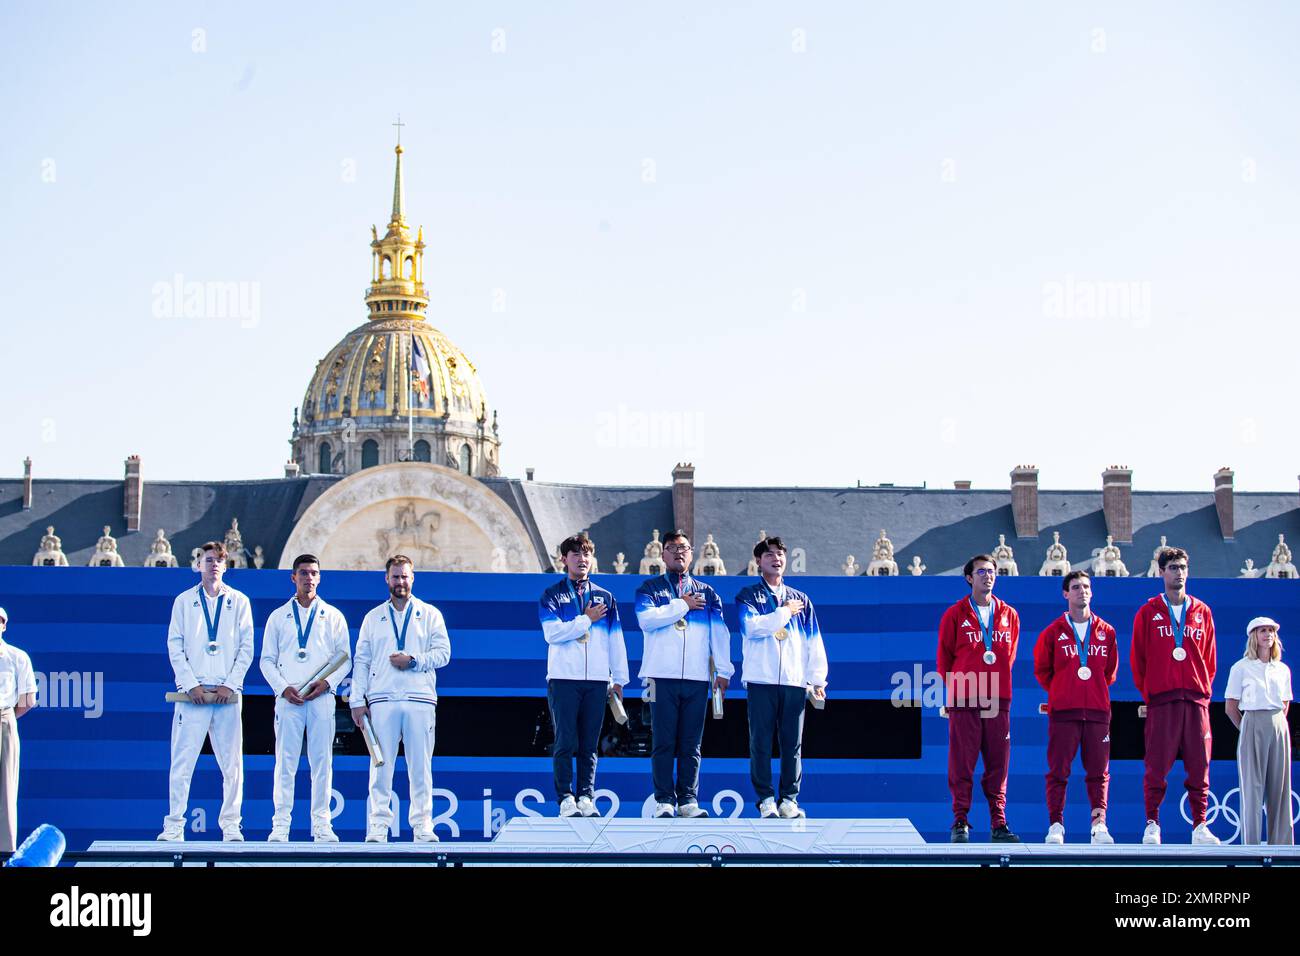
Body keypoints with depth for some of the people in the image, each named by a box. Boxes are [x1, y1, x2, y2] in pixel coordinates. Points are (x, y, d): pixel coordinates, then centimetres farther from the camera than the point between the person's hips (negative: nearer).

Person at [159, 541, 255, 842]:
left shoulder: (239, 602, 12)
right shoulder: (184, 601, 11)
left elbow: (246, 648, 6)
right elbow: (175, 646, 5)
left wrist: (230, 684, -6)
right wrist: (191, 684, -6)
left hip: (228, 693, 1)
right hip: (193, 692, -1)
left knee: (231, 762, 0)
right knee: (182, 761, -5)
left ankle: (230, 825, 5)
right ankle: (174, 825, -3)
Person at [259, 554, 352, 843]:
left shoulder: (333, 616, 13)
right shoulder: (278, 617, 13)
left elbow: (344, 658, 11)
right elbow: (267, 660, 11)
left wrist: (327, 682, -7)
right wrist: (283, 688, -5)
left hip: (321, 697, 0)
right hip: (288, 697, 0)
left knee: (322, 761, -2)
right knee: (285, 761, -4)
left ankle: (321, 824, 2)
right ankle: (280, 825, -3)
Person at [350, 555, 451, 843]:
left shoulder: (430, 614, 12)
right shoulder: (373, 617, 16)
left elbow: (443, 653, 5)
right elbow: (361, 661, 12)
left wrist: (413, 661, -11)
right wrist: (357, 700, 3)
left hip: (420, 700, -1)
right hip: (382, 700, 1)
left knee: (420, 766, -2)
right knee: (380, 765, -4)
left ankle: (422, 825, 1)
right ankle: (378, 825, -4)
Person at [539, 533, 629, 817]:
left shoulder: (605, 597, 16)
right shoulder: (551, 596, 6)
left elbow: (616, 640, 15)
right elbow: (552, 633, -9)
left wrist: (619, 679, 11)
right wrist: (586, 619, -5)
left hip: (597, 680, 3)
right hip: (563, 679, -3)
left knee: (589, 745, 2)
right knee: (565, 743, -6)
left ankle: (586, 797, 3)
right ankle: (566, 799, -6)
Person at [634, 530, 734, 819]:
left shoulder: (706, 593, 17)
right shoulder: (650, 588, 10)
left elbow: (720, 632, 10)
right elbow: (647, 619, -9)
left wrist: (723, 670, 0)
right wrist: (683, 605, -5)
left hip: (697, 678, 2)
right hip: (662, 676, -2)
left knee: (691, 744, 1)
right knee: (664, 742, -5)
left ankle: (688, 800, 4)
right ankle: (664, 801, -2)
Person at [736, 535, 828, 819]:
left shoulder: (801, 600, 18)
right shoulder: (748, 596, 8)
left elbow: (814, 641, 14)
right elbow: (752, 626, -12)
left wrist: (817, 678, 6)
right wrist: (784, 612, -6)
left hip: (794, 681, 3)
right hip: (761, 680, -2)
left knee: (792, 743, 1)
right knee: (761, 742, -3)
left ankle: (790, 799, 5)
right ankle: (766, 799, 2)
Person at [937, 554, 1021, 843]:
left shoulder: (1009, 615, 12)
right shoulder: (955, 615, 4)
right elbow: (944, 658, 8)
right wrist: (955, 688, 8)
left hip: (998, 699, 3)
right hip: (963, 700, -3)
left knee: (998, 764, 2)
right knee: (962, 763, -4)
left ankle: (999, 824, 6)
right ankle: (960, 822, 0)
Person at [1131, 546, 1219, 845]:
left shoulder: (1202, 612, 13)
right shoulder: (1148, 612, 6)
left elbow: (1209, 657, 15)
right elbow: (1137, 658, 7)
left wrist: (1204, 688, 7)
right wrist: (1146, 692, 3)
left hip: (1196, 699, 2)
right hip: (1161, 700, -2)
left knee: (1199, 766, 0)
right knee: (1157, 766, -4)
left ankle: (1199, 826, 3)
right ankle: (1152, 825, 0)